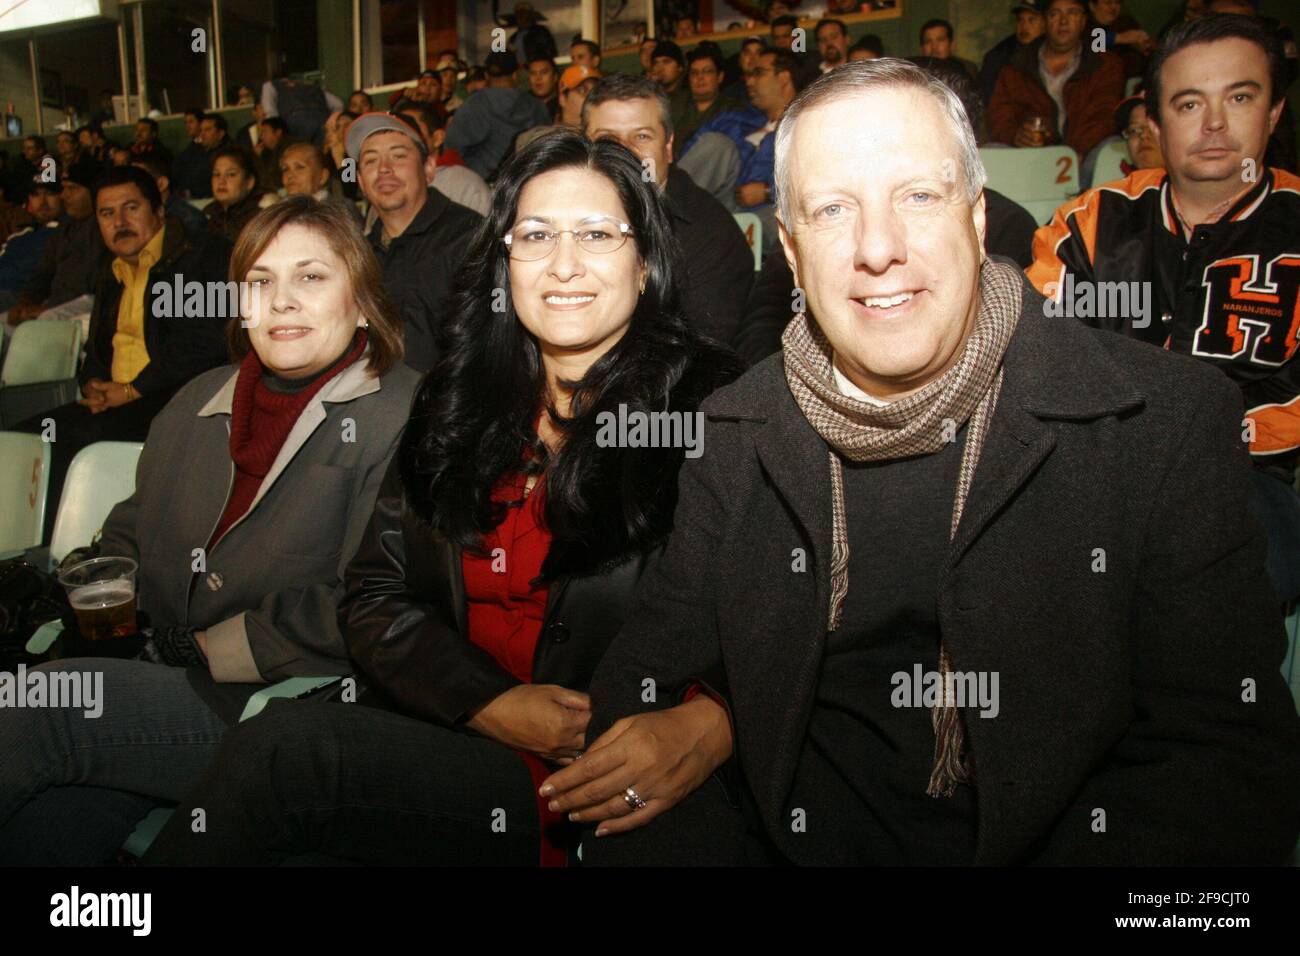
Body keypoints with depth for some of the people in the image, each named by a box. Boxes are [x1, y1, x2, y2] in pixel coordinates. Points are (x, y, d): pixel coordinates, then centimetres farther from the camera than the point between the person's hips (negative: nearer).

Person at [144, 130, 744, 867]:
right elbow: (377, 596, 9)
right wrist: (490, 702, -7)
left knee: (284, 749, -24)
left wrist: (710, 724, -29)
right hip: (456, 740, 4)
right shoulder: (456, 408, 12)